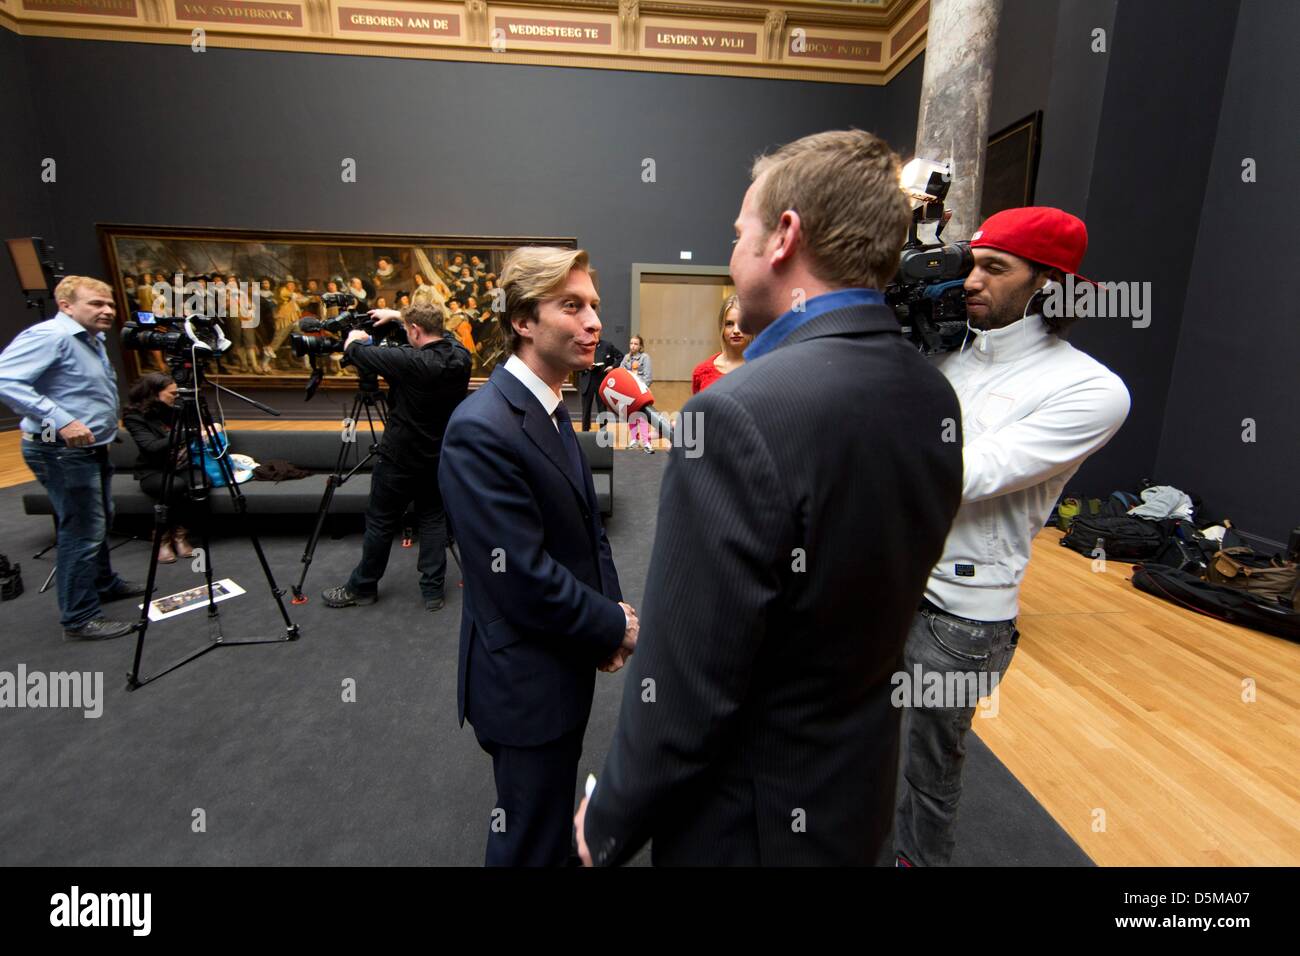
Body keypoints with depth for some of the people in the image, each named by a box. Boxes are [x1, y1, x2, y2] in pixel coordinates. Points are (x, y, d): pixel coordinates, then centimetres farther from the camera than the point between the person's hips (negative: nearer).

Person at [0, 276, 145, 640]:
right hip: (63, 451, -10)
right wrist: (61, 421, -34)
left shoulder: (93, 341, 14)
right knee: (82, 531, -6)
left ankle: (105, 583, 40)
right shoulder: (50, 335, -17)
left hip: (92, 448, 10)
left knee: (99, 523, 22)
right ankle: (80, 619, 3)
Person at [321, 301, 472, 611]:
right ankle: (433, 590, 17)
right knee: (433, 518, 15)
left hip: (399, 458, -5)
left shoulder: (411, 362, -24)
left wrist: (356, 339, 10)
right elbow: (436, 334, 16)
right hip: (439, 457, 6)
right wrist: (397, 314, 22)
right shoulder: (460, 357, -6)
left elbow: (352, 349, -13)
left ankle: (362, 588, 26)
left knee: (381, 523, 10)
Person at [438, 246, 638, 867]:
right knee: (533, 841, 14)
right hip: (525, 677, -8)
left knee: (553, 820, 28)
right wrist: (615, 627, -13)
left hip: (566, 662, 8)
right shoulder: (482, 429, -25)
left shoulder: (551, 408, 5)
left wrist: (613, 608, -3)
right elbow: (523, 581, -27)